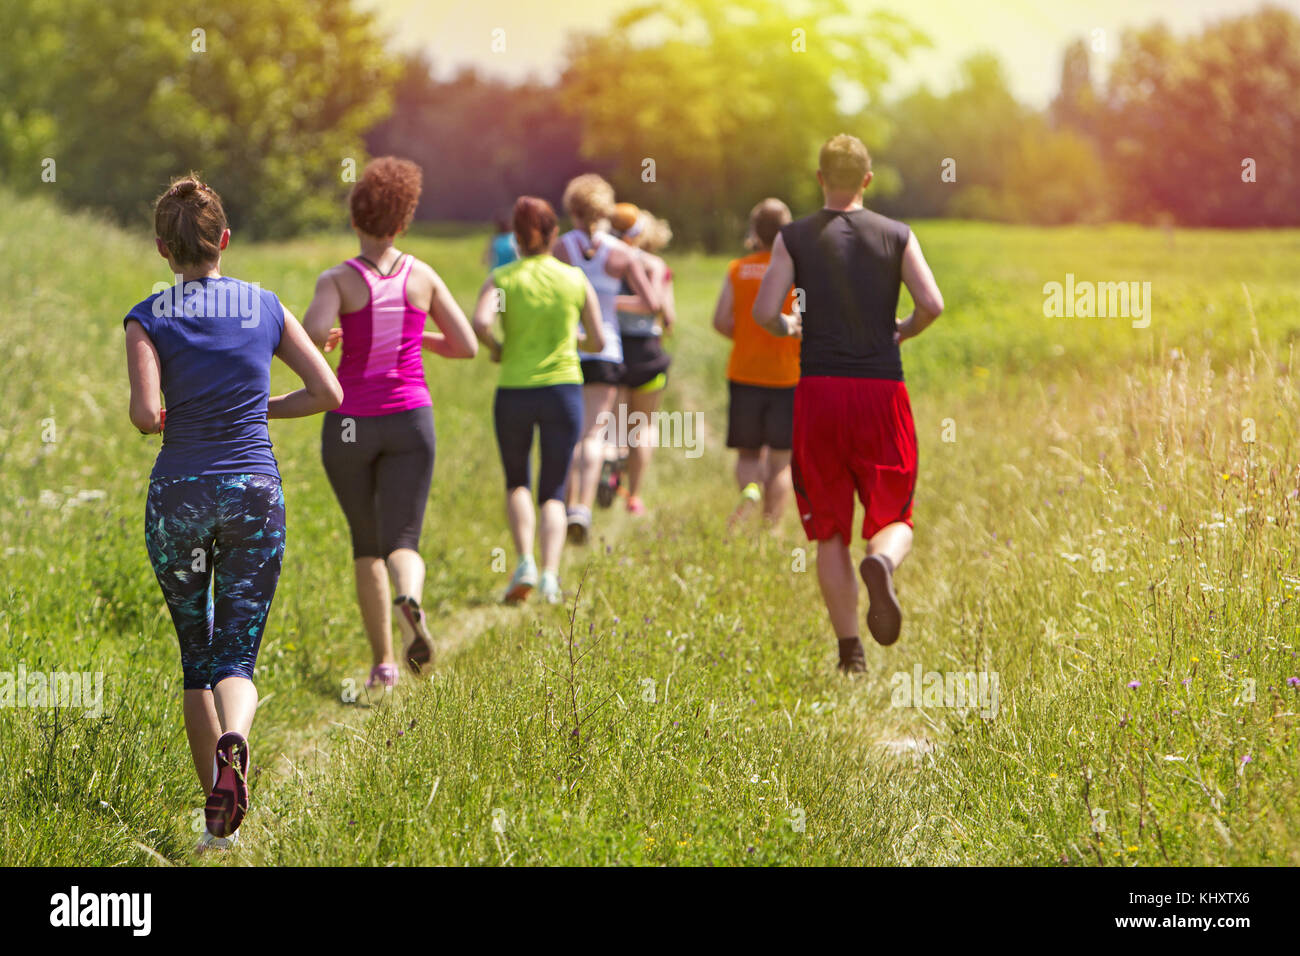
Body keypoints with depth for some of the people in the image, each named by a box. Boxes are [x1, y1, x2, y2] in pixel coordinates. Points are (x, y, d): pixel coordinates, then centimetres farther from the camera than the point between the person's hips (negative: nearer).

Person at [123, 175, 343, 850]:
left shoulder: (148, 319, -2)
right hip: (254, 492, 0)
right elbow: (328, 393, 1)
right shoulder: (265, 308, 4)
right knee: (237, 657, 0)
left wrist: (162, 421, 8)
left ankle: (217, 816, 16)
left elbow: (145, 414, -15)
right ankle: (232, 743, -34)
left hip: (178, 495, 0)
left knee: (196, 656, 15)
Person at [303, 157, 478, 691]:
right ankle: (409, 601, -40)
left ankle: (382, 663, 17)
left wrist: (324, 341, -1)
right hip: (408, 421, 1)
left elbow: (315, 332, -26)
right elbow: (467, 347, 3)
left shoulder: (338, 280, -7)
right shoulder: (423, 277, 1)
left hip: (350, 425, 0)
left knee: (366, 543, 19)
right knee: (401, 545, -3)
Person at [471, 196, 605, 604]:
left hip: (514, 391, 0)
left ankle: (525, 561, -1)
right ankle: (550, 573, -9)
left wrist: (495, 348, 1)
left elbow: (480, 323, -19)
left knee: (517, 483, 20)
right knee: (553, 492, 11)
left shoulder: (502, 278, -2)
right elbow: (598, 341, 4)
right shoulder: (575, 279, 2)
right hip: (563, 387, 0)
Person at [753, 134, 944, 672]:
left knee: (830, 531, 8)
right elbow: (932, 305, -5)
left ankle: (850, 650, 3)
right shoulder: (897, 236, 5)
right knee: (894, 517, 10)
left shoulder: (794, 238, 3)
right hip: (882, 387, 0)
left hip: (819, 390, 0)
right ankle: (881, 563, -26)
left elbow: (763, 312, -6)